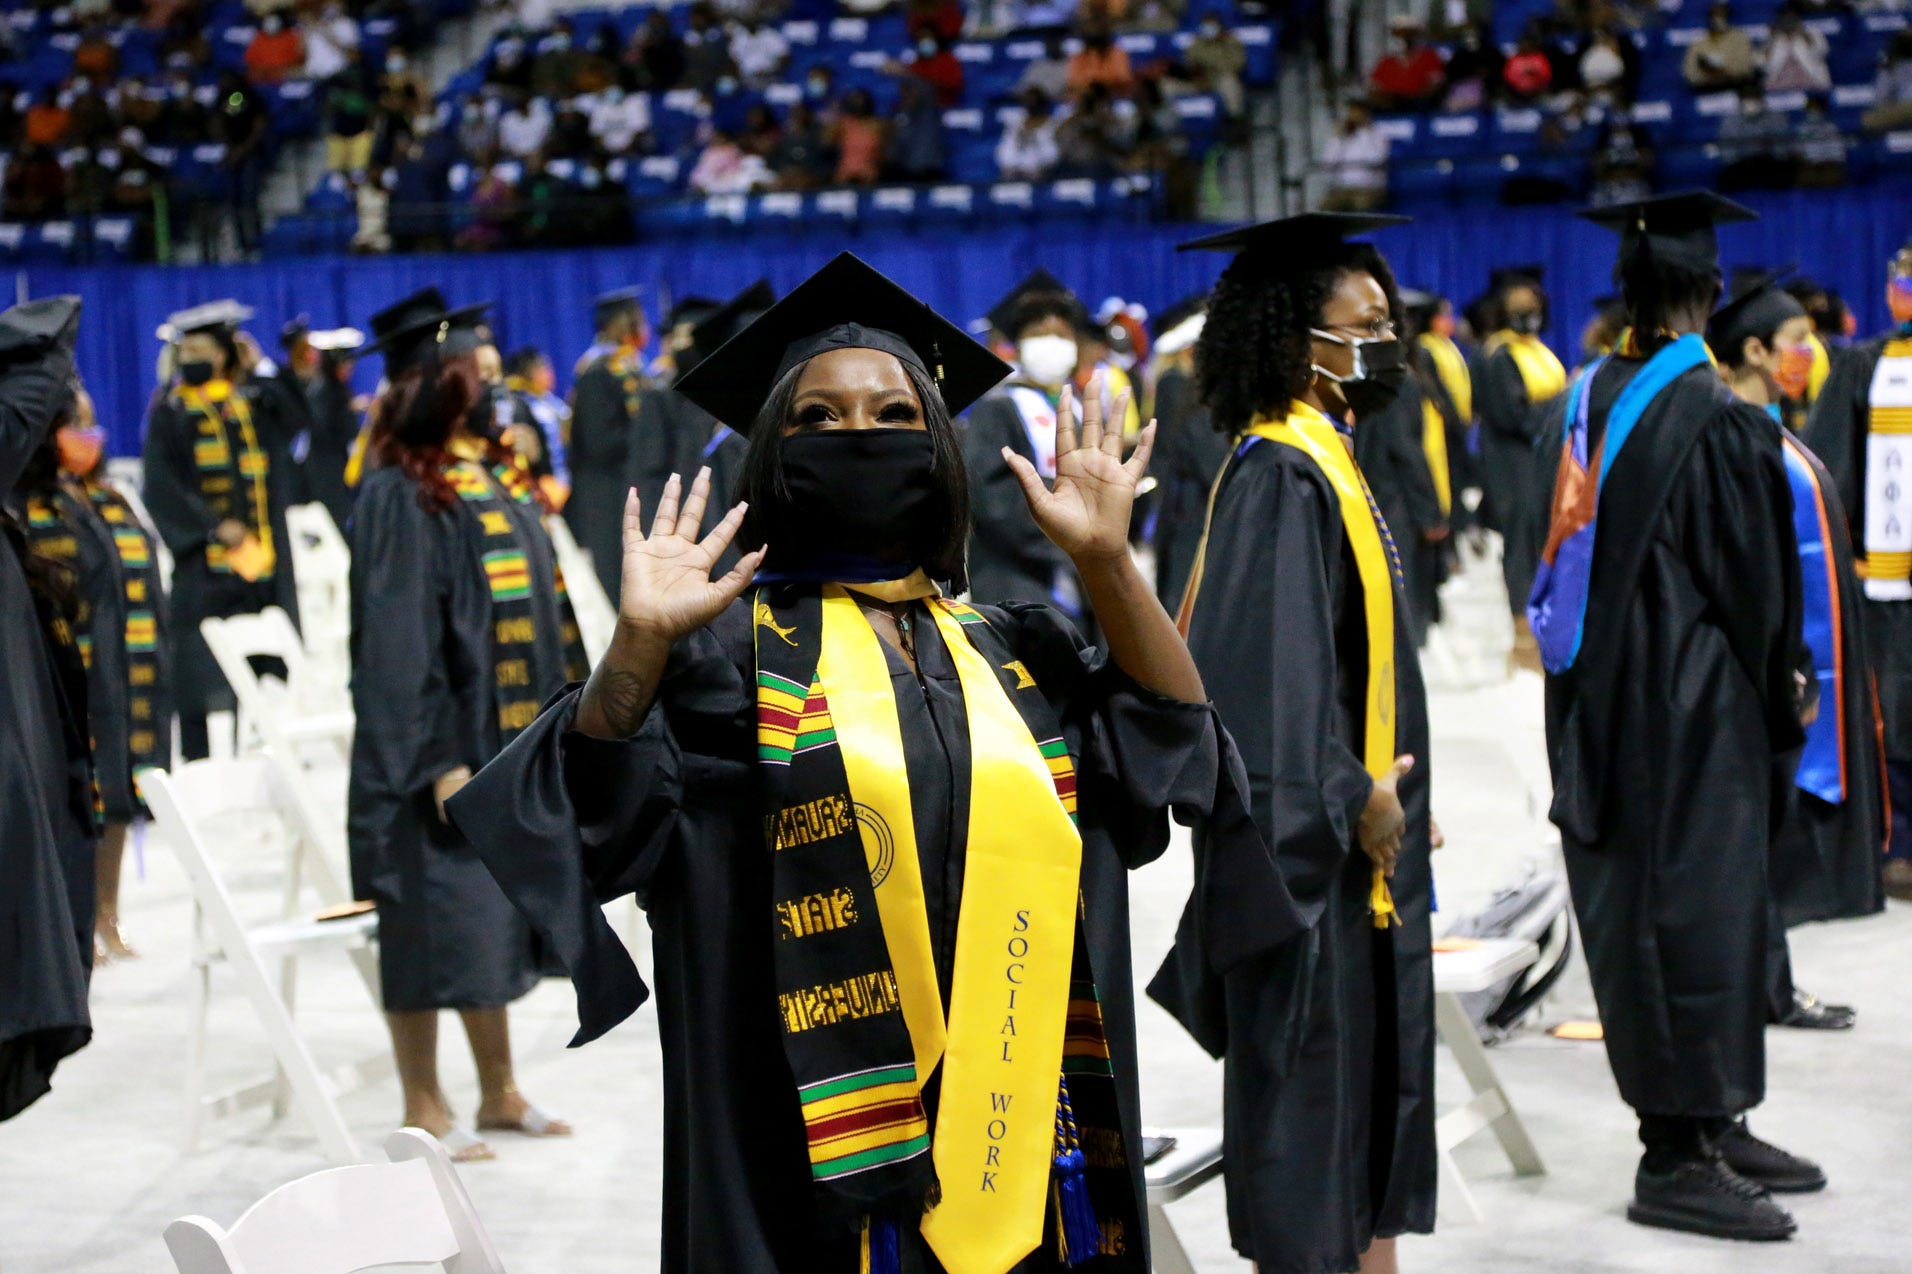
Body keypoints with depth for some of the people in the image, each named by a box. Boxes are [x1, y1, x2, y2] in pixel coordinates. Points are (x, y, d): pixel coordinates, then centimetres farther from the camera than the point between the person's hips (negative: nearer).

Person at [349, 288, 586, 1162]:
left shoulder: (495, 475, 13)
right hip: (442, 740, -8)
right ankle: (423, 1107, 10)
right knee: (433, 917, 0)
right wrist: (437, 759, -21)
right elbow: (397, 634, -16)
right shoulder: (400, 493, -12)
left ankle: (500, 1093, 24)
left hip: (513, 732, 8)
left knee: (499, 915, 14)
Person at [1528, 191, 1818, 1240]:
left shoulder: (1589, 402, 2)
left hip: (1602, 708, 8)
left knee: (1648, 910, 14)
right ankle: (1676, 1160, 4)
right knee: (1696, 909, -1)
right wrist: (1782, 706, 3)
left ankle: (1706, 1125, 27)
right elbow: (1758, 586, -12)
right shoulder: (1720, 423, -18)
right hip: (1695, 711, -8)